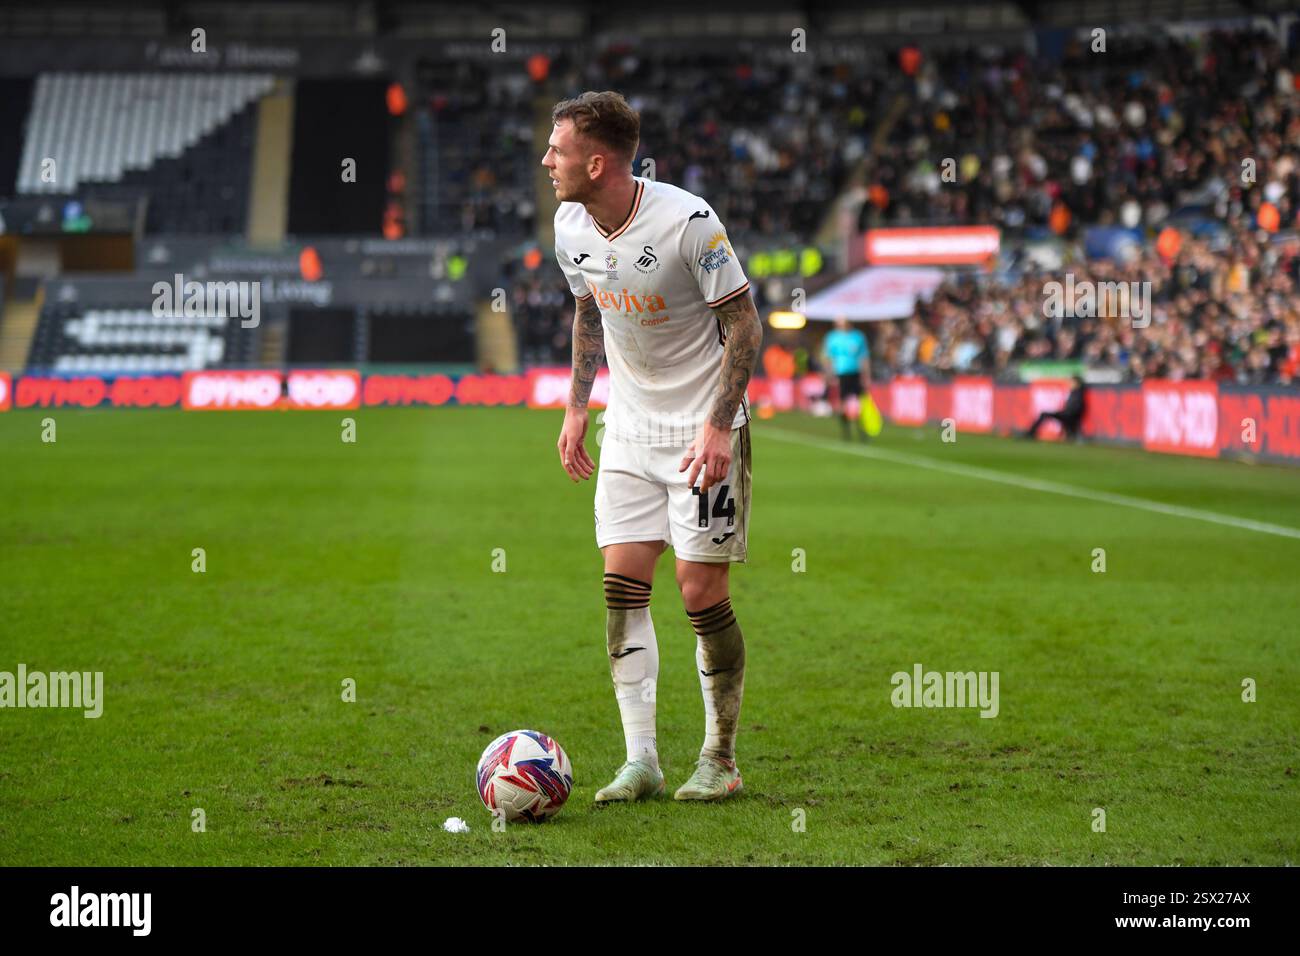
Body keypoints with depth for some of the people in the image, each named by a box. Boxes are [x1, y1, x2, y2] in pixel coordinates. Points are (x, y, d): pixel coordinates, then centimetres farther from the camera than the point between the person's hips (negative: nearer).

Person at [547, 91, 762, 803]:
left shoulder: (686, 221, -21)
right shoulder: (570, 226, -1)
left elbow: (744, 323, -15)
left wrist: (719, 425, -20)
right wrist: (576, 407, 13)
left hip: (704, 425, -6)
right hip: (629, 424, 6)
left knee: (702, 592, -6)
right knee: (622, 585, -1)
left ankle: (719, 761, 9)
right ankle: (640, 761, 4)